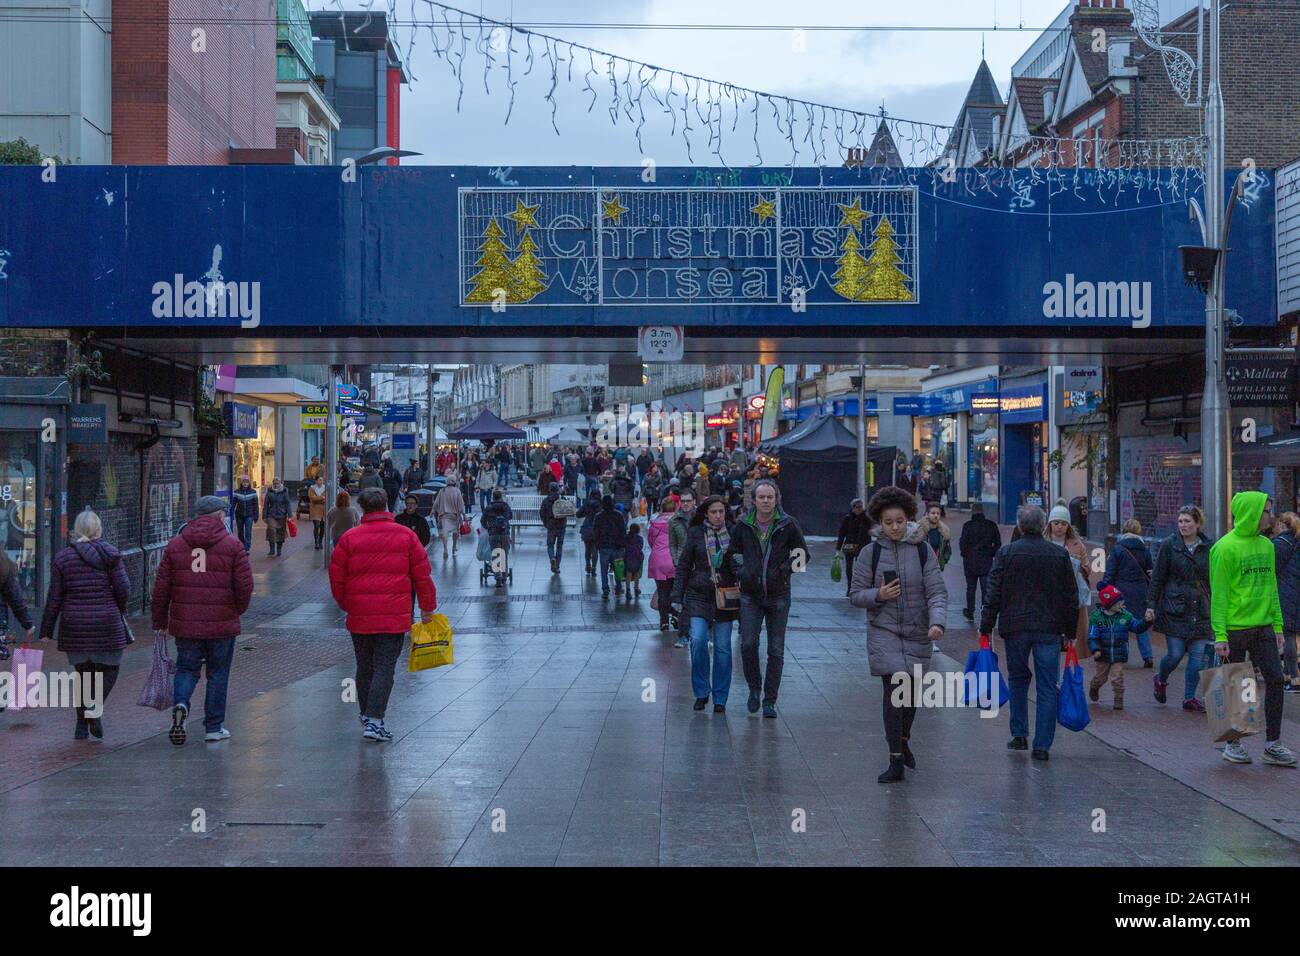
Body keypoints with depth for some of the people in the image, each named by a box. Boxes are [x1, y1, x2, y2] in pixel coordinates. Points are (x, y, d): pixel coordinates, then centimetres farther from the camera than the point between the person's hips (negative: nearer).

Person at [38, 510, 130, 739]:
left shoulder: (62, 558, 3)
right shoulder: (110, 554, -2)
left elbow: (54, 599, 1)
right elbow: (123, 589, -8)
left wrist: (46, 632, 6)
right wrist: (119, 609, 12)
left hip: (74, 626, 2)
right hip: (107, 624, -2)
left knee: (84, 674, 16)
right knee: (109, 668, 14)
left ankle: (82, 725, 14)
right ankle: (96, 706, -12)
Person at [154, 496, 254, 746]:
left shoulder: (175, 545, 4)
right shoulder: (232, 545, -4)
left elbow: (161, 587, 4)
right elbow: (245, 585, -8)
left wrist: (159, 622, 13)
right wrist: (239, 609, 12)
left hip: (185, 624, 2)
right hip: (222, 624, -2)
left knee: (186, 669, 15)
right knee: (218, 674, 11)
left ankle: (181, 704, -14)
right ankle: (214, 728, 15)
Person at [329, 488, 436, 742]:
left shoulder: (349, 538, 1)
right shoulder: (406, 536, 1)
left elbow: (336, 578, 5)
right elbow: (422, 575, 3)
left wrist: (346, 605, 21)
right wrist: (427, 608, 14)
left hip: (359, 616, 2)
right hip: (395, 616, -2)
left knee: (364, 668, 16)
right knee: (384, 668, -1)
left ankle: (366, 716, 27)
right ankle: (374, 721, -11)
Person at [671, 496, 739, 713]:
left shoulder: (733, 532, 4)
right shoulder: (695, 534, 1)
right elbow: (683, 567, 5)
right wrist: (677, 597, 2)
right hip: (698, 595, -1)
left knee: (723, 648, 2)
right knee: (698, 640, -17)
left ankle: (720, 699, 12)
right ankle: (701, 692, 0)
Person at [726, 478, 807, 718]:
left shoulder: (788, 525, -3)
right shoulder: (743, 525, 2)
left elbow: (802, 555, 6)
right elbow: (733, 552, 17)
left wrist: (784, 570, -6)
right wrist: (741, 570, 2)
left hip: (778, 596, -1)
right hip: (750, 596, 1)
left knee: (776, 651, 2)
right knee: (748, 644, -10)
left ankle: (770, 701, 11)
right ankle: (754, 687, 14)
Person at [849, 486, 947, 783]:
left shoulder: (923, 550, -3)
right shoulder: (871, 552, -3)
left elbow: (937, 591, -8)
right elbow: (856, 594, 2)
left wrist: (937, 622, -24)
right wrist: (878, 595, -18)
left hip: (918, 634, 2)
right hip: (884, 632, -2)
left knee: (912, 692, 14)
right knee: (894, 691, -13)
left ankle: (903, 741, 42)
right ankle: (895, 761, -9)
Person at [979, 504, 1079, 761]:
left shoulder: (1006, 553, -3)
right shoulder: (1060, 554, 3)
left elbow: (993, 594, -3)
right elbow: (1072, 597, 7)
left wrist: (985, 628, 3)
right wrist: (1070, 633, 14)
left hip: (1015, 627, 0)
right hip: (1050, 629, 0)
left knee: (1018, 679, 18)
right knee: (1047, 687, 3)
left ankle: (1019, 734, 18)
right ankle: (1042, 745, 1)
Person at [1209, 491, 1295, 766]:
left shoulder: (1266, 546, 11)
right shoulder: (1225, 548, -11)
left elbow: (1271, 587, 16)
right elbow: (1218, 594, -13)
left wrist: (1277, 625, 11)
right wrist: (1220, 635, -16)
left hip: (1263, 627, 6)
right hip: (1235, 628, -6)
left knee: (1275, 680, 1)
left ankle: (1272, 744, 8)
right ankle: (1233, 744, 16)